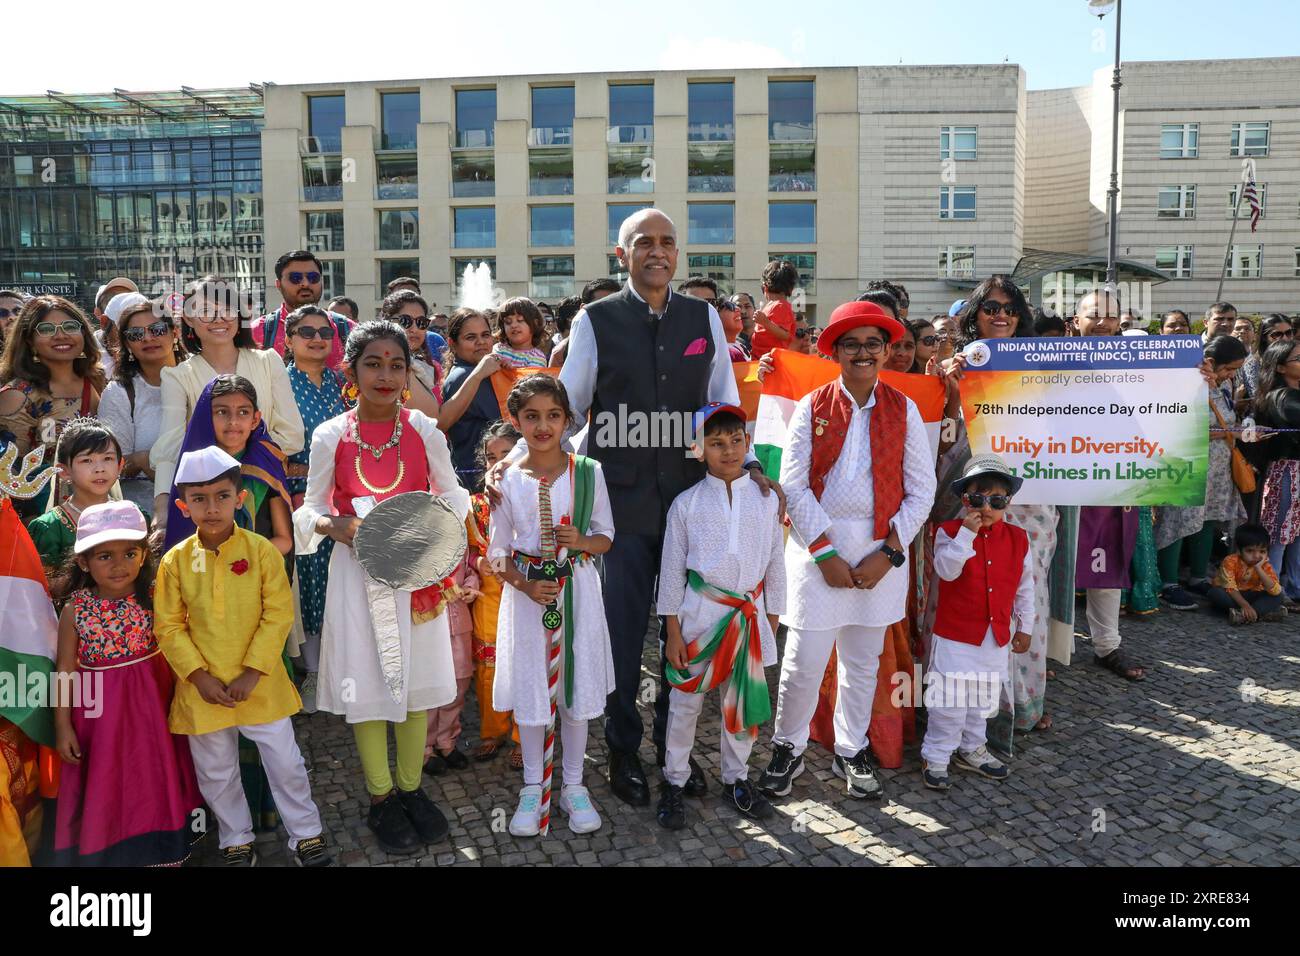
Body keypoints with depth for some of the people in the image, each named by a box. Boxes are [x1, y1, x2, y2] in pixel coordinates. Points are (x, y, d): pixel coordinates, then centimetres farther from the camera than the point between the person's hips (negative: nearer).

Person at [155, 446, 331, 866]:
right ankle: (237, 842, 36)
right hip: (203, 689, 2)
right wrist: (200, 677, -11)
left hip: (259, 684, -2)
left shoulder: (261, 550, -9)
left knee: (285, 763, 8)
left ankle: (305, 835, 27)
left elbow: (279, 615, -10)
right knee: (216, 773, 16)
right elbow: (169, 627, -2)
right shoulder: (175, 561, -4)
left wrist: (252, 673, -14)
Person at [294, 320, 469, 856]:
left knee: (415, 676, 10)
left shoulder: (424, 431, -2)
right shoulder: (330, 437, -4)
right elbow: (312, 506, 4)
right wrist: (334, 525, -17)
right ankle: (380, 797, 24)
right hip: (357, 569, -1)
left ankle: (410, 786, 30)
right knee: (365, 679, 6)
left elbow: (453, 494, 8)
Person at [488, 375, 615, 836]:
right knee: (530, 689, 9)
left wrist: (581, 541, -18)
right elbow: (497, 551, 0)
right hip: (526, 593, 0)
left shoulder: (588, 472, -3)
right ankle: (533, 787, 27)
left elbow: (605, 537, 4)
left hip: (577, 591, 0)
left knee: (576, 686, 9)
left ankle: (573, 785, 27)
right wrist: (525, 584, -17)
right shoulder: (506, 480, -4)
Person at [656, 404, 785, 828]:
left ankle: (736, 777, 31)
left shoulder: (766, 500, 1)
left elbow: (776, 566, 7)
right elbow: (672, 570, -1)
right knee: (685, 701, 7)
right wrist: (673, 631, -3)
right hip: (699, 613, -2)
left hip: (749, 615, 2)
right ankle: (674, 781, 23)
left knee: (742, 701, 13)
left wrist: (771, 625, 7)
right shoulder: (686, 504, -4)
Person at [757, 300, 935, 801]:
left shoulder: (904, 410, 4)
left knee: (863, 661, 12)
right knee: (805, 660, -1)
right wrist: (825, 553, -10)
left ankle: (851, 752, 30)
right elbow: (793, 485, -4)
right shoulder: (812, 407, 0)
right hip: (818, 545, -2)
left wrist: (888, 552, -7)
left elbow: (921, 490, 3)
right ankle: (788, 749, 20)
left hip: (881, 550, 2)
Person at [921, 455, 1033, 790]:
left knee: (983, 698, 19)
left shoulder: (1017, 539, 1)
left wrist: (1024, 627, 11)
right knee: (950, 700, -2)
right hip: (955, 635, -4)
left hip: (997, 636, 5)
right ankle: (935, 757, 12)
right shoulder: (949, 531, -10)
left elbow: (1024, 587, 9)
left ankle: (971, 748, 37)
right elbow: (947, 570, -25)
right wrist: (967, 533, -31)